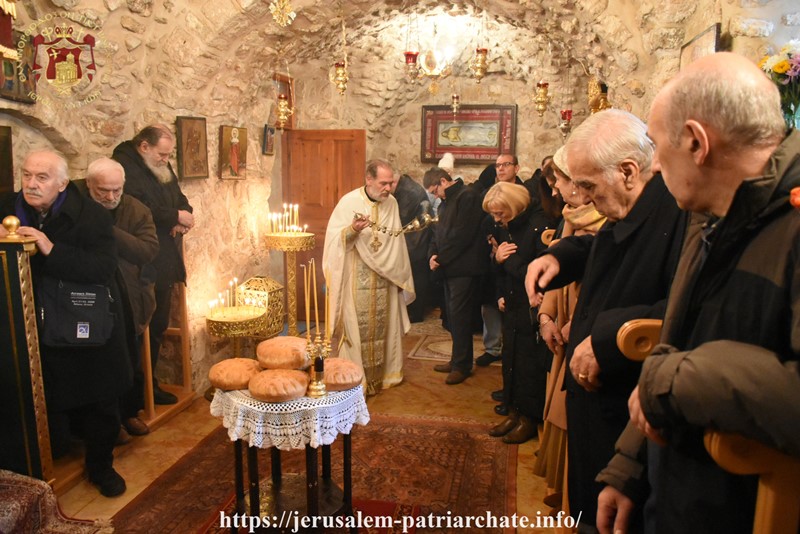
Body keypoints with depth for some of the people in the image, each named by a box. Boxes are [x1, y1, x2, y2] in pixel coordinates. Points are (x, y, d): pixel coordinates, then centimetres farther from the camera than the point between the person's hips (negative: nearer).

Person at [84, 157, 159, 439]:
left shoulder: (137, 210, -5)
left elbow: (148, 250, -18)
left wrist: (108, 231, -24)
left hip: (128, 302, 1)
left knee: (131, 363, 14)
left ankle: (130, 412, 34)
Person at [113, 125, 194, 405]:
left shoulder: (161, 167, 15)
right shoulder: (124, 166, -14)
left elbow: (180, 199, 19)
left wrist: (184, 216, -3)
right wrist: (175, 217, -16)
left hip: (165, 264, 9)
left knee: (158, 326, 16)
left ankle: (150, 383, 29)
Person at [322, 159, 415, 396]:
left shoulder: (392, 203, 5)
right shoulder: (349, 202, -9)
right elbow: (334, 239, -12)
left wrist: (401, 276, 12)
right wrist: (352, 230, -31)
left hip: (385, 279, 5)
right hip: (357, 281, -4)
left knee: (382, 327, 13)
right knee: (358, 329, 0)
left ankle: (383, 374, 29)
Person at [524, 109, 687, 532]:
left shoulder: (679, 215, -25)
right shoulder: (624, 218, 7)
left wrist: (606, 338, -30)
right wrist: (558, 256, 8)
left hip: (630, 420, -9)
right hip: (592, 398, 9)